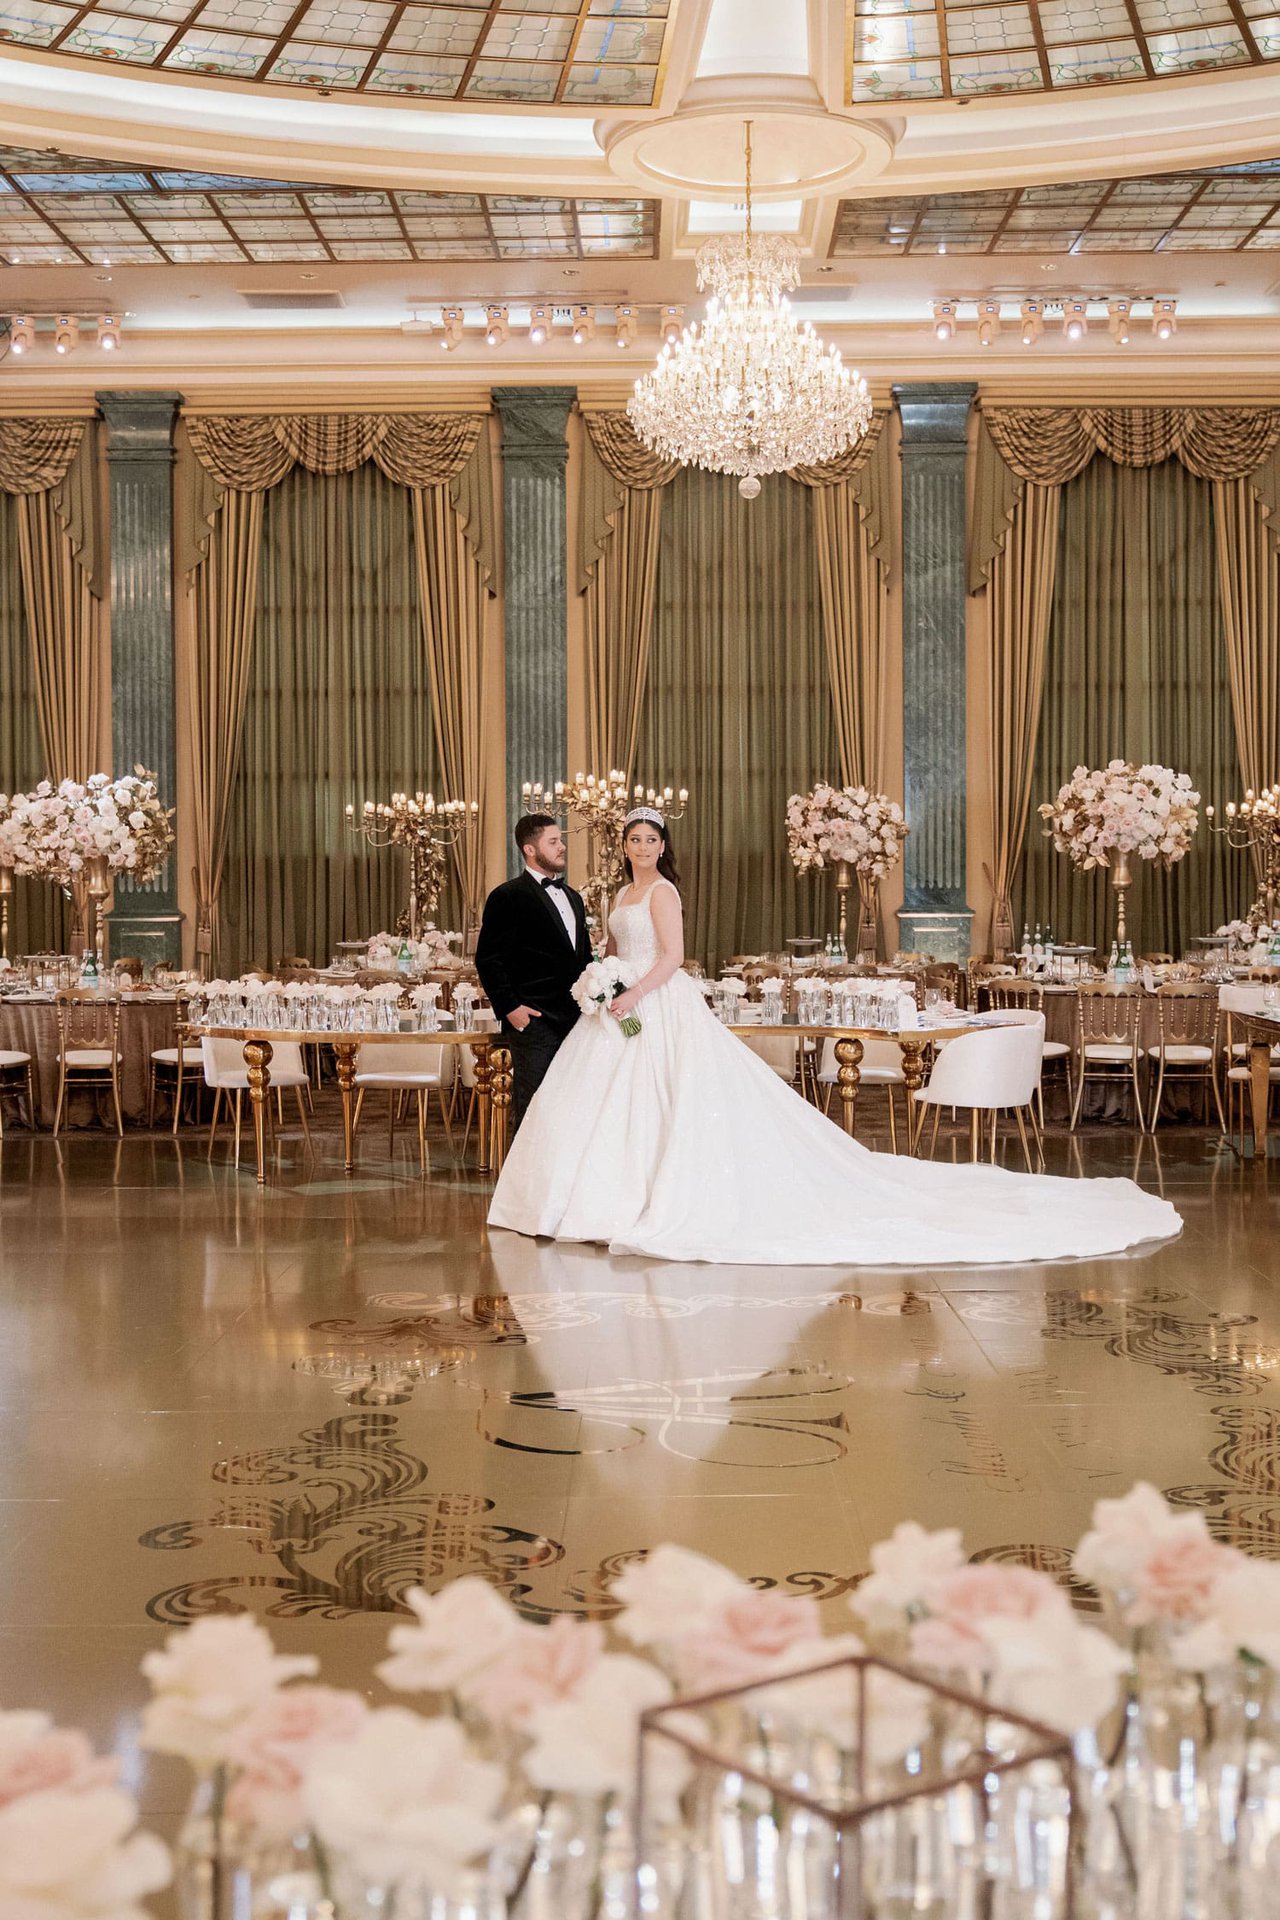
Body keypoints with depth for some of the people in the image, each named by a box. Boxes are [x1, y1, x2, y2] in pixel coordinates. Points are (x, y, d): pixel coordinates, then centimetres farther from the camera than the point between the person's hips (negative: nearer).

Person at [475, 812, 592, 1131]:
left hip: (575, 1020, 7)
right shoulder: (508, 897, -5)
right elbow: (488, 960, -9)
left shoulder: (573, 898, 19)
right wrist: (509, 1007, -14)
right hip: (533, 1021, -7)